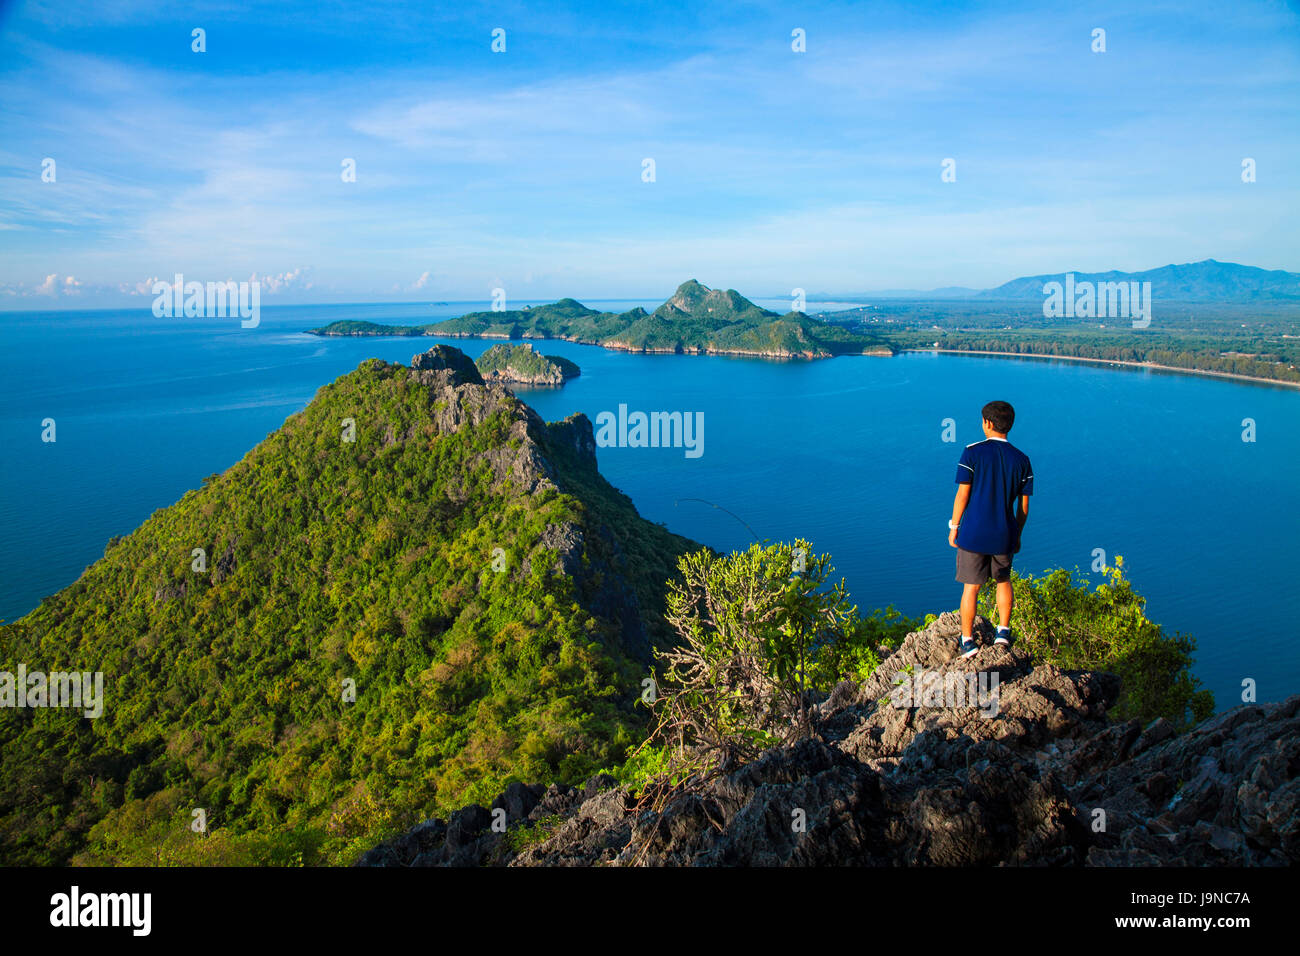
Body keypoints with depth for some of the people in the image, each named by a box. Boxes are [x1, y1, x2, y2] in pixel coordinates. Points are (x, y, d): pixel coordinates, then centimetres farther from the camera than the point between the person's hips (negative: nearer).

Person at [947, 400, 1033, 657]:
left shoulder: (973, 453, -9)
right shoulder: (1022, 460, 2)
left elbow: (963, 494, -9)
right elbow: (1024, 505, 4)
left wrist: (954, 527, 1)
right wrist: (1017, 535, 16)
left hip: (974, 532, -3)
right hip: (1004, 534, 3)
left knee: (971, 587, 6)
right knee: (1003, 581, 24)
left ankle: (967, 641, 12)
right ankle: (1003, 631, 23)